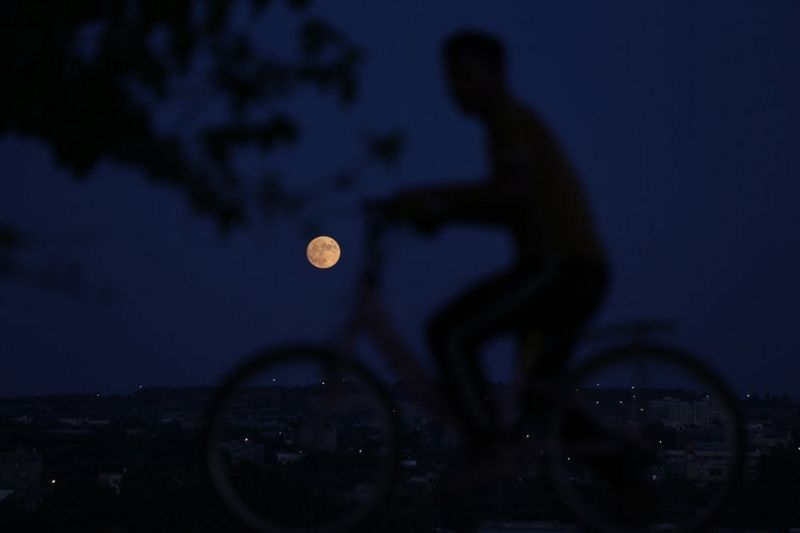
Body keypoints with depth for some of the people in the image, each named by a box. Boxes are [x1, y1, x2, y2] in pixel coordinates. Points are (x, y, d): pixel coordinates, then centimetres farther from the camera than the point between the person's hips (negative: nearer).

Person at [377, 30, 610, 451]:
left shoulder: (511, 120, -7)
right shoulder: (514, 124, 23)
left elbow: (515, 192, -24)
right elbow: (508, 209, 25)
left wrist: (434, 197, -23)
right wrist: (442, 213, 13)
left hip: (559, 265, -10)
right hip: (581, 270, 10)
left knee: (450, 333, -16)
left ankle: (487, 448, -19)